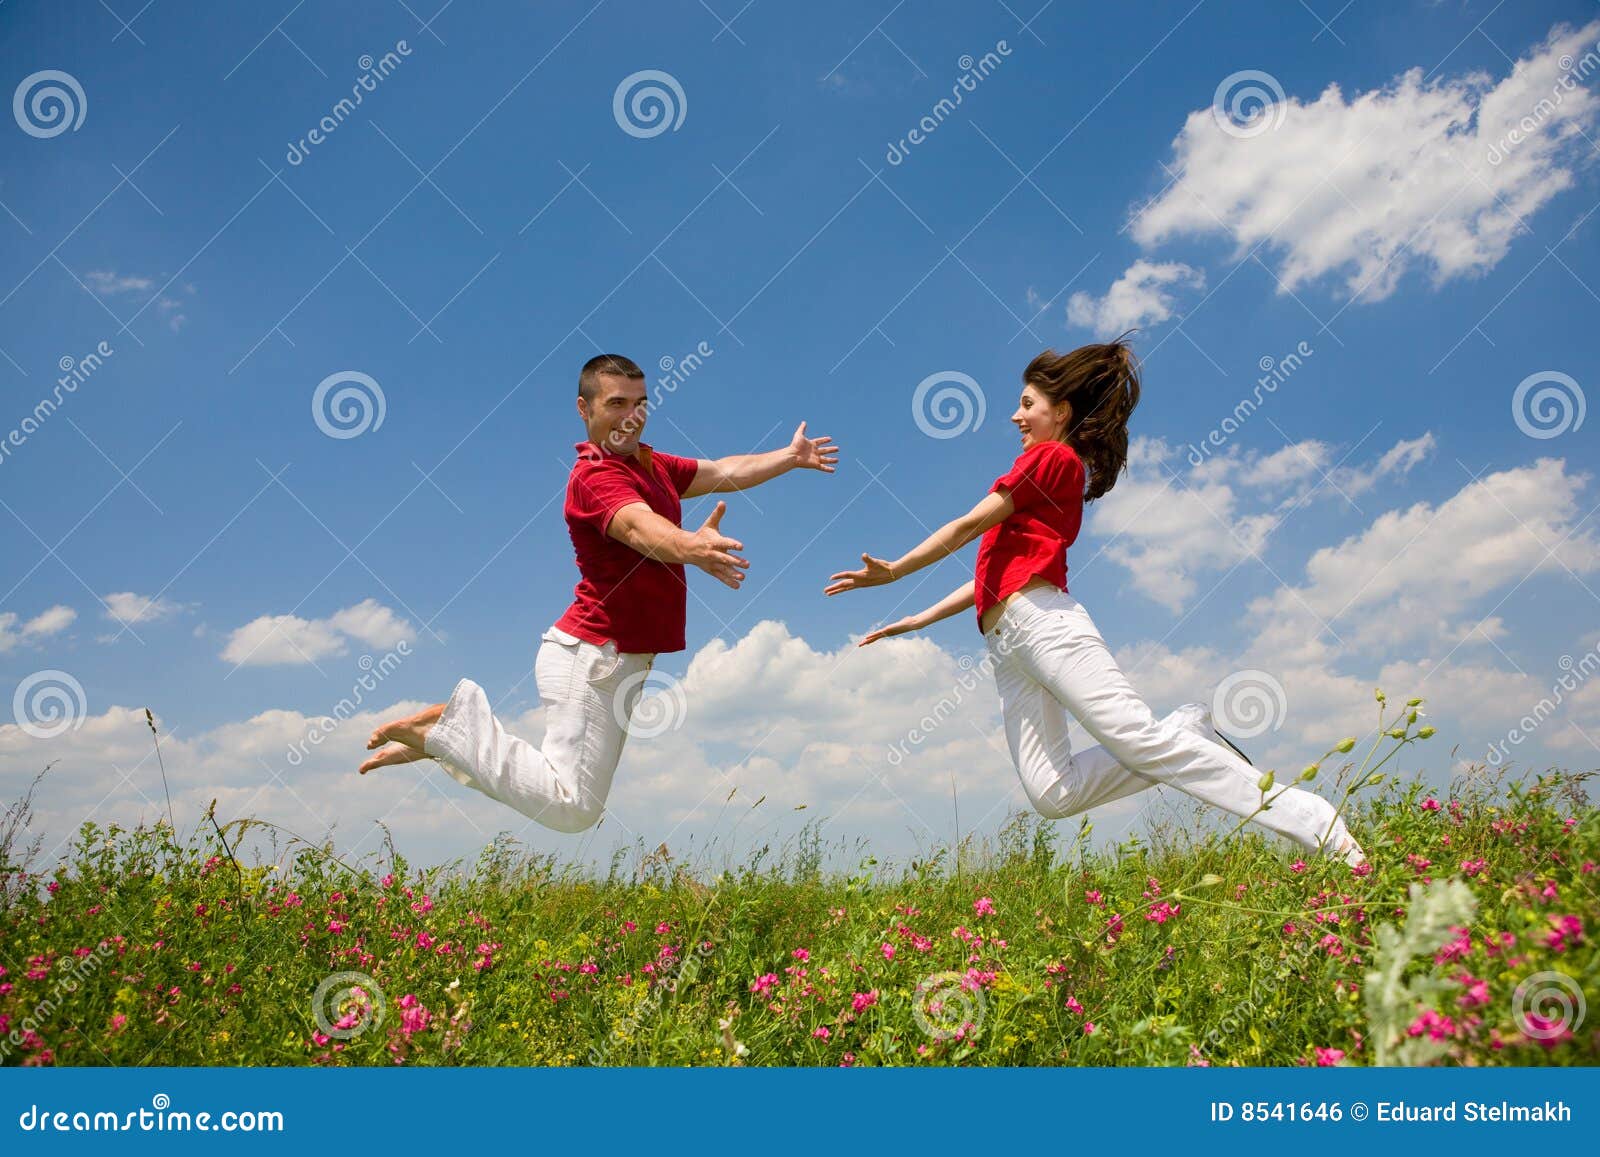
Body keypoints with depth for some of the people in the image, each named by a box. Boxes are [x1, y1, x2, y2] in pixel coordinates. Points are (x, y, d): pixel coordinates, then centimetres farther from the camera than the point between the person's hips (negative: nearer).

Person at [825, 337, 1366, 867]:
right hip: (1006, 642, 9)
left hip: (1040, 619, -9)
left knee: (1138, 736, -19)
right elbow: (997, 569, 30)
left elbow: (967, 527, 0)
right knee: (1053, 793, -7)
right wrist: (919, 620, 28)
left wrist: (892, 571, 8)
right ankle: (1184, 736, 1)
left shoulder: (1051, 457, 6)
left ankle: (1315, 821, -15)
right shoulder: (1057, 478, 33)